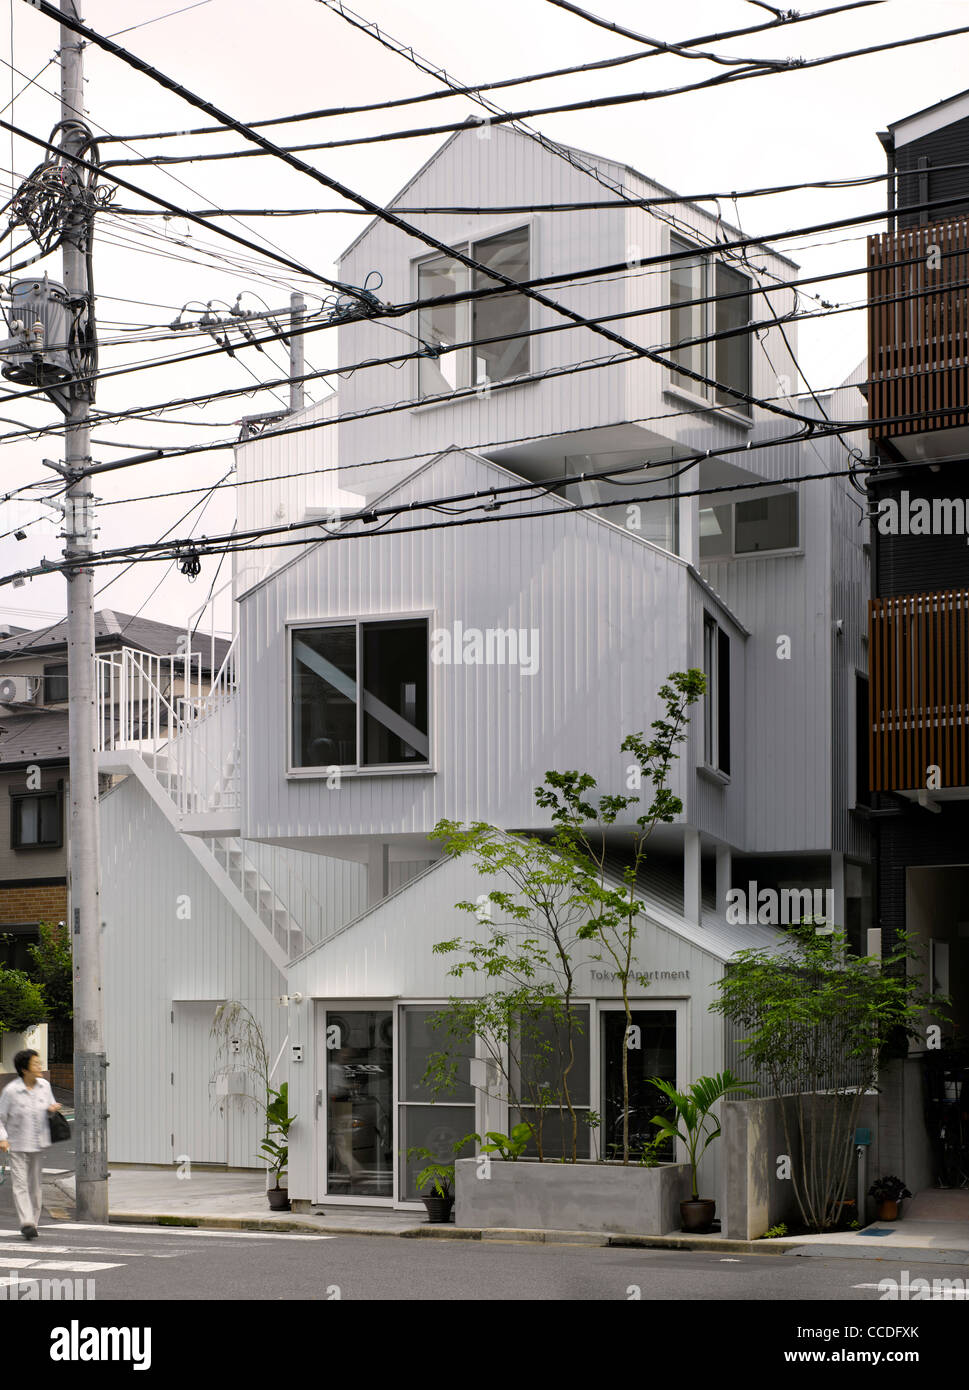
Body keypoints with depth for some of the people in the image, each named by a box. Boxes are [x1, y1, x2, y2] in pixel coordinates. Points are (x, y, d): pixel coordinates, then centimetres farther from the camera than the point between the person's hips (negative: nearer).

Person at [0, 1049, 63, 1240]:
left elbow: (51, 1106, 16)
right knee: (20, 1184, -10)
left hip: (38, 1144, 4)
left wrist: (52, 1109, -7)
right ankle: (27, 1224, -16)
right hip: (18, 1145, -4)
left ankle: (33, 1222, 19)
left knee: (35, 1184, 10)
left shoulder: (44, 1086, 0)